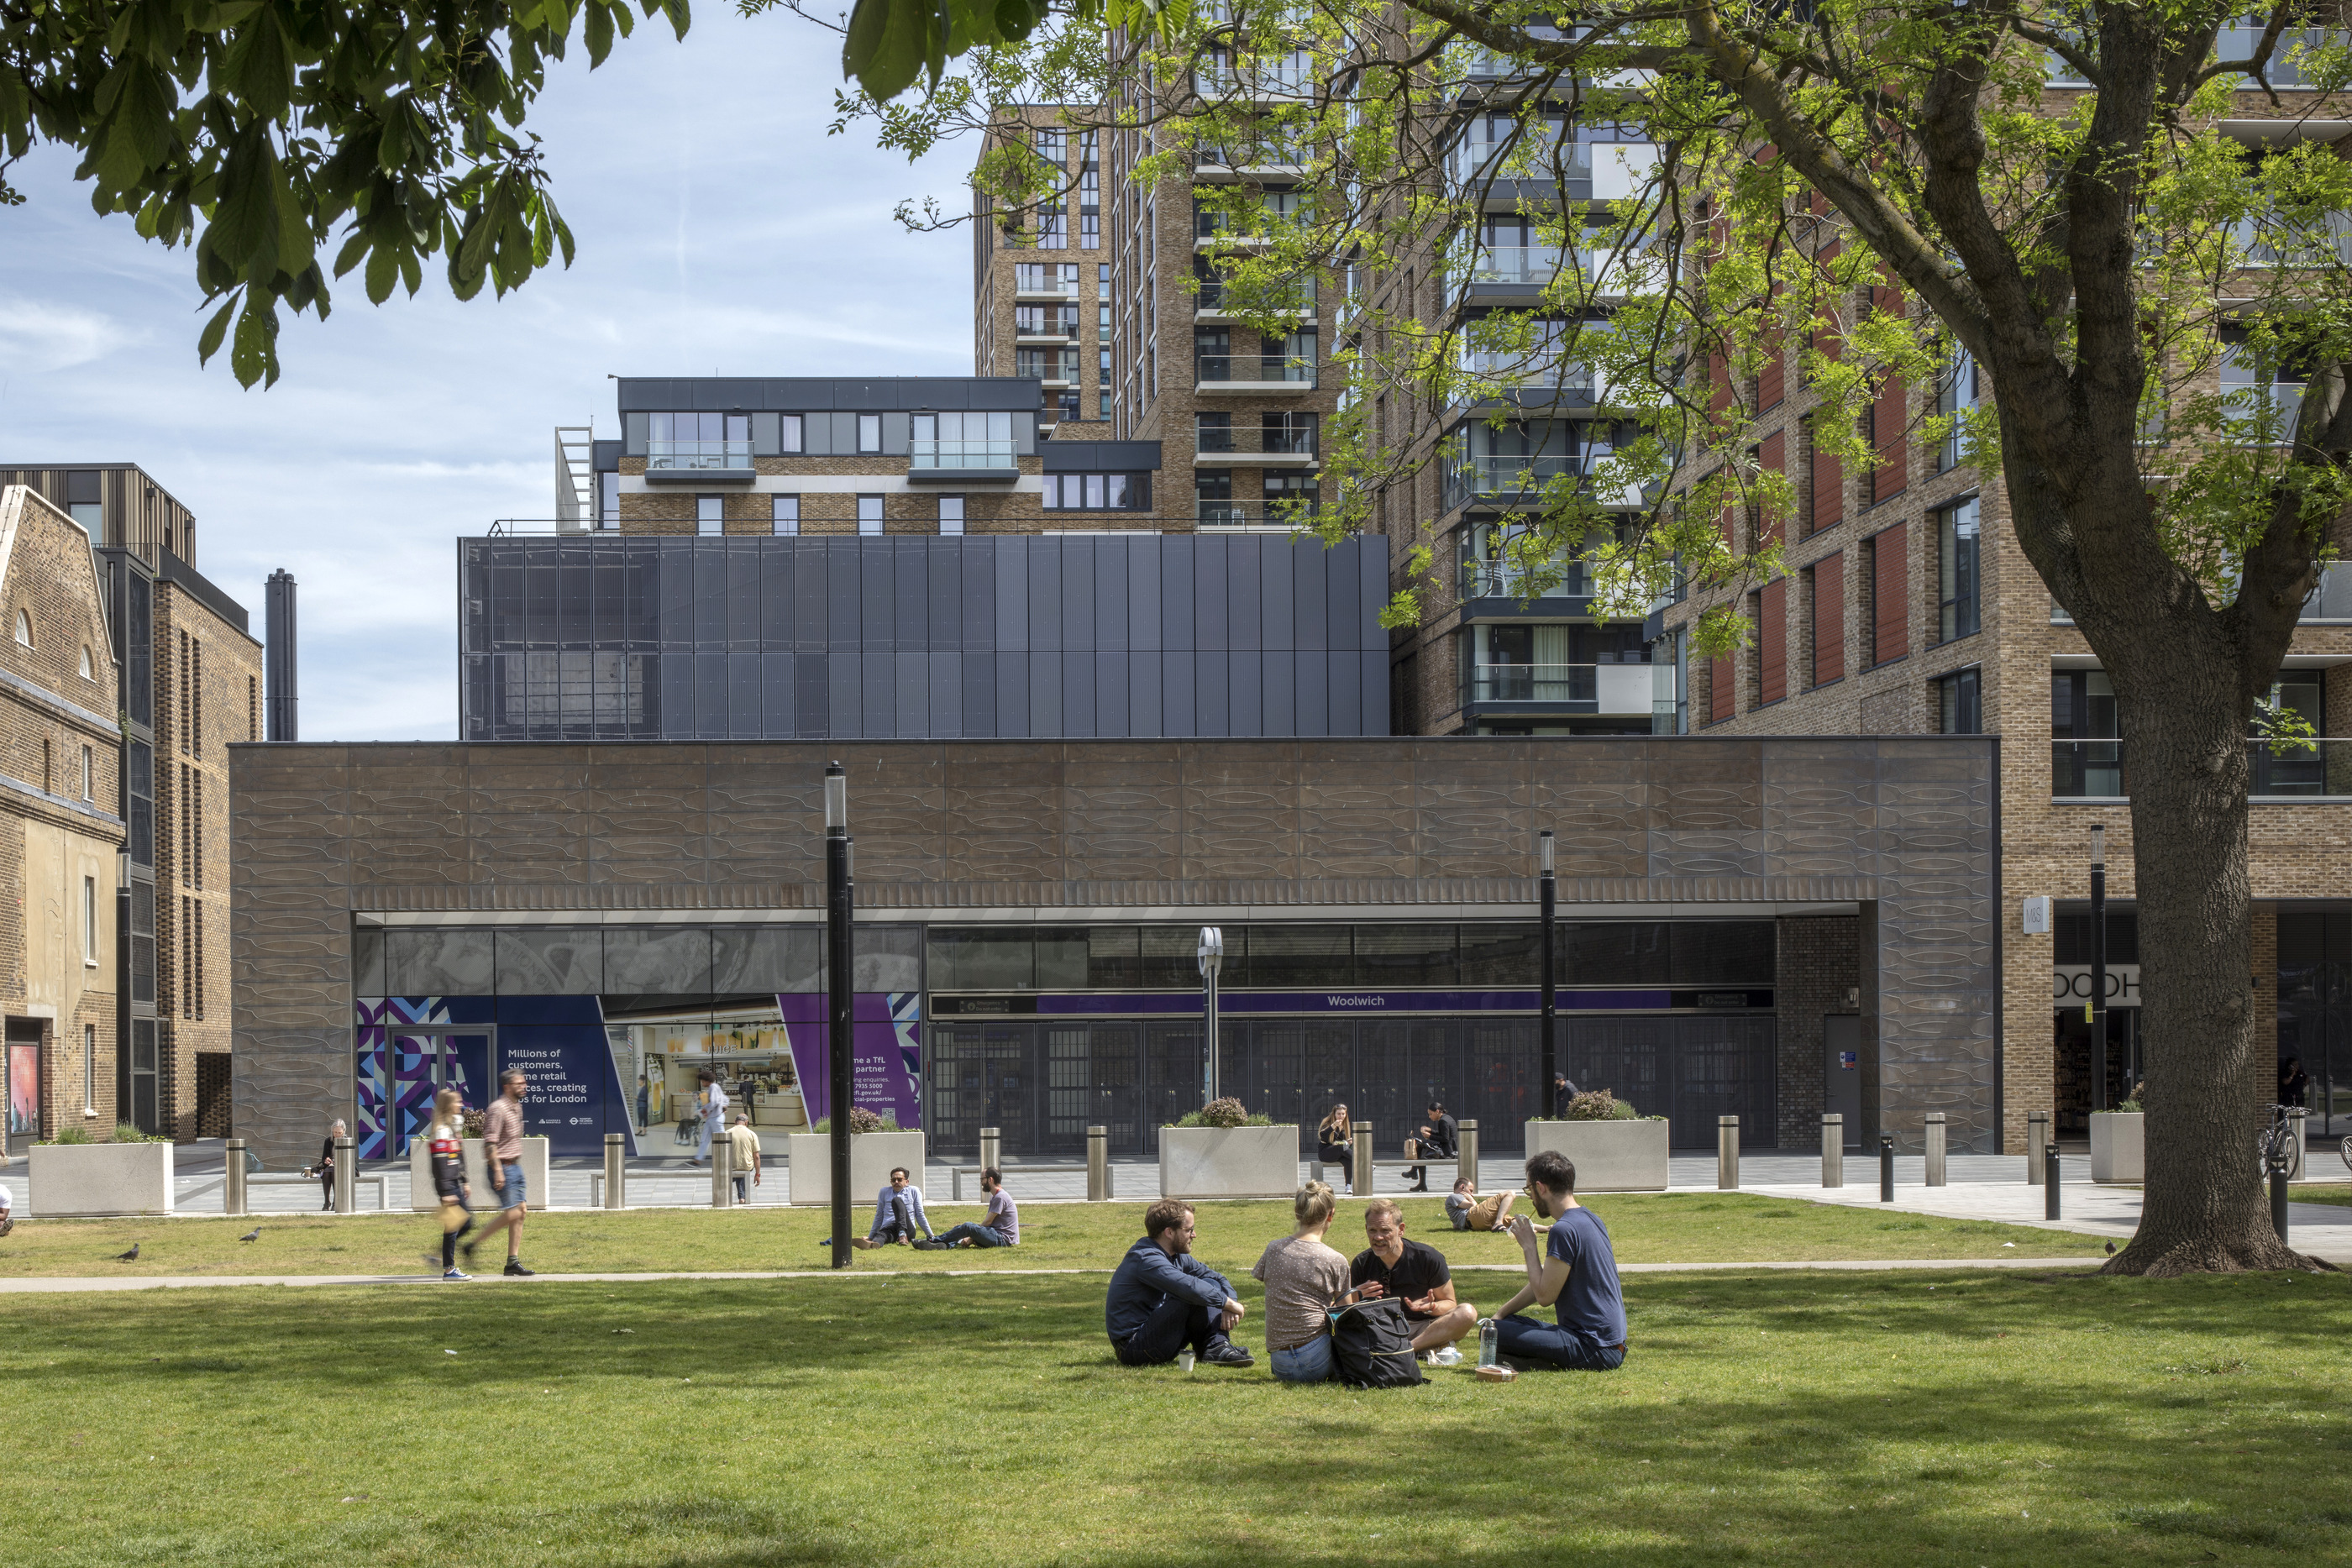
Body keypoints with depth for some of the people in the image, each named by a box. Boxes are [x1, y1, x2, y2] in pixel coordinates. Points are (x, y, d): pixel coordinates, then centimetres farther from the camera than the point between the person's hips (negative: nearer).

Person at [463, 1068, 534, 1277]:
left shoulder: (517, 1107, 14)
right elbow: (490, 1142, -20)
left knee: (521, 1211, 5)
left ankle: (513, 1261, 8)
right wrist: (498, 1171, -24)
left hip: (515, 1165, 9)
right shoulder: (498, 1109, -16)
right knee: (512, 1212, -13)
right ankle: (472, 1246, -2)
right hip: (502, 1167, -9)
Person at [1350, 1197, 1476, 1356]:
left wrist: (1431, 1307, -24)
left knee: (1467, 1312, -29)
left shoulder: (1428, 1258, -8)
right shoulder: (1361, 1263, -2)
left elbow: (1449, 1304, -1)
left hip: (1426, 1328, -1)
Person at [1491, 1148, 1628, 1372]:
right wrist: (1500, 1314, 18)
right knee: (1510, 1322, 20)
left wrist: (1528, 1246, -5)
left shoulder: (1565, 1230, -18)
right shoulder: (1589, 1219, 15)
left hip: (1594, 1348, -10)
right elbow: (1543, 1284, 21)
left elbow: (1544, 1295, -16)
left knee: (1492, 1333, -21)